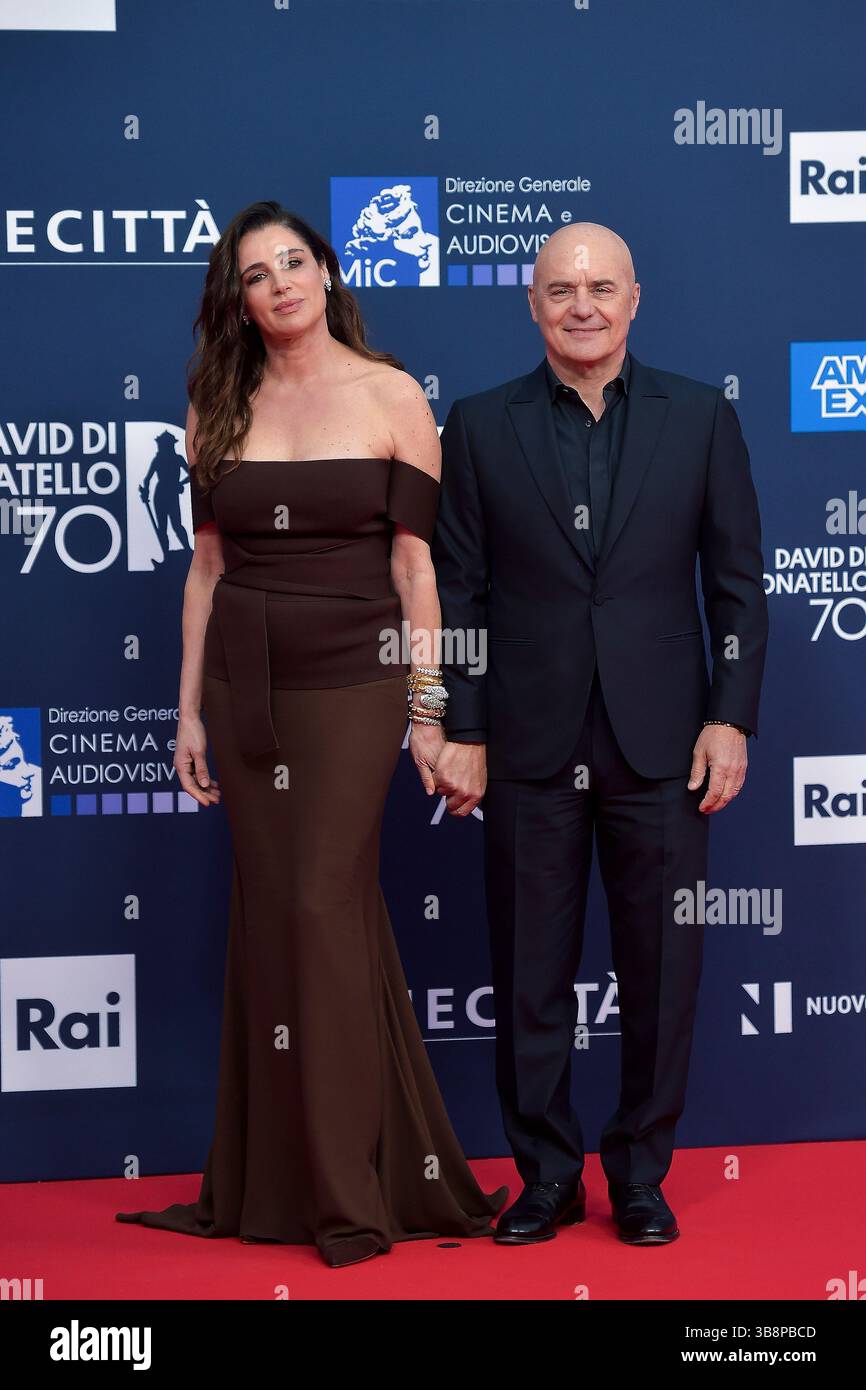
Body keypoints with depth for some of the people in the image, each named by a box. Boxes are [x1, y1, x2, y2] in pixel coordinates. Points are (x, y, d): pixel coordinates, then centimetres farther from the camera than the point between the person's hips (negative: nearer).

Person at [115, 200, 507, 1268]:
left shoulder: (390, 398, -2)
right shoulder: (217, 408, 8)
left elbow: (416, 563, -3)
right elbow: (207, 565, 10)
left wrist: (428, 710, -4)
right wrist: (190, 710, 8)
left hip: (352, 681, -3)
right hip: (245, 685, 4)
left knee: (325, 907, -7)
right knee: (268, 914, 7)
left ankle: (356, 1188, 6)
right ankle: (275, 1182, 19)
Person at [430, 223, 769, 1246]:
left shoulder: (700, 418, 5)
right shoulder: (480, 427, 4)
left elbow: (737, 580, 5)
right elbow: (457, 589, 3)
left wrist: (730, 718, -2)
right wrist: (460, 731, -1)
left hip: (661, 745, 0)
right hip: (529, 748, 0)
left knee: (661, 971, 6)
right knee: (530, 974, 7)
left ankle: (641, 1174, 22)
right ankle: (547, 1176, 21)